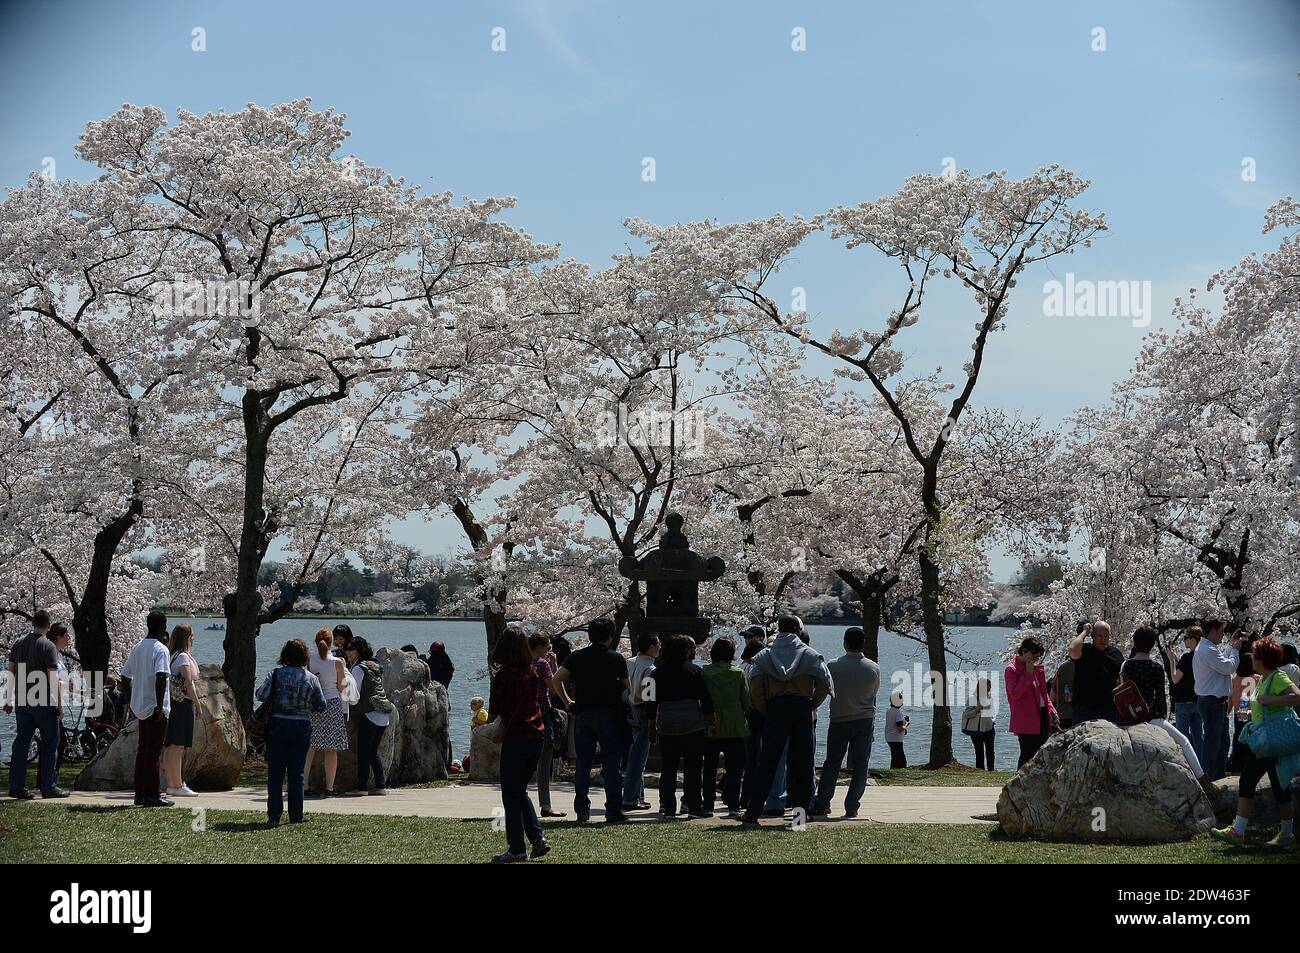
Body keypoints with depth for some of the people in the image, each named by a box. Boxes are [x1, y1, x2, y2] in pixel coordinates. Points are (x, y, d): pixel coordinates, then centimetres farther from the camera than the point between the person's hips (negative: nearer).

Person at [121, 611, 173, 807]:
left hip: (140, 708, 8)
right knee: (153, 752, -5)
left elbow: (125, 675, 16)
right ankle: (152, 796, -4)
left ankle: (140, 794, 15)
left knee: (142, 751, 12)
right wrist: (160, 706, -23)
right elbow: (161, 677, -25)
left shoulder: (137, 648, 12)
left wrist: (130, 702, 22)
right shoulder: (161, 649, -13)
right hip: (156, 708, -8)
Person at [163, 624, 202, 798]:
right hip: (183, 703, -9)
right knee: (178, 746, -7)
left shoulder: (170, 656, 14)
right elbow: (188, 684, -15)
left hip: (170, 703, 9)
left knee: (170, 747, 9)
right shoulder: (183, 657, -12)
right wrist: (198, 704, -8)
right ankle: (178, 786, -5)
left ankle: (171, 785, 14)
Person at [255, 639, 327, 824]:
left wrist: (274, 700, 11)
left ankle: (274, 815, 4)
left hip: (277, 725, -1)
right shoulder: (312, 679, 0)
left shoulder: (276, 673, -3)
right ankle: (296, 816, 6)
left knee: (275, 772, 6)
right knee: (297, 773, 6)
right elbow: (321, 706, 3)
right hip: (302, 727, 1)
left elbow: (260, 694, -9)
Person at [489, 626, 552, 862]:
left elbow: (496, 709, -8)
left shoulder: (503, 675, -13)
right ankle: (537, 838, 9)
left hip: (515, 738, -7)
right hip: (537, 735, 7)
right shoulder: (532, 672, 6)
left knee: (511, 795, 2)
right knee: (521, 791, 19)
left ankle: (516, 849, 3)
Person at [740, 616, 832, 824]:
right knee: (802, 763, 8)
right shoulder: (810, 654, 6)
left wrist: (765, 711, 5)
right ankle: (802, 809, 9)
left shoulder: (764, 655, 7)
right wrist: (811, 705, 3)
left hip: (775, 708, 0)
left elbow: (755, 689, -5)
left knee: (767, 762, 0)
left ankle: (753, 812, -6)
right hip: (802, 709, 0)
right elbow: (824, 684, -7)